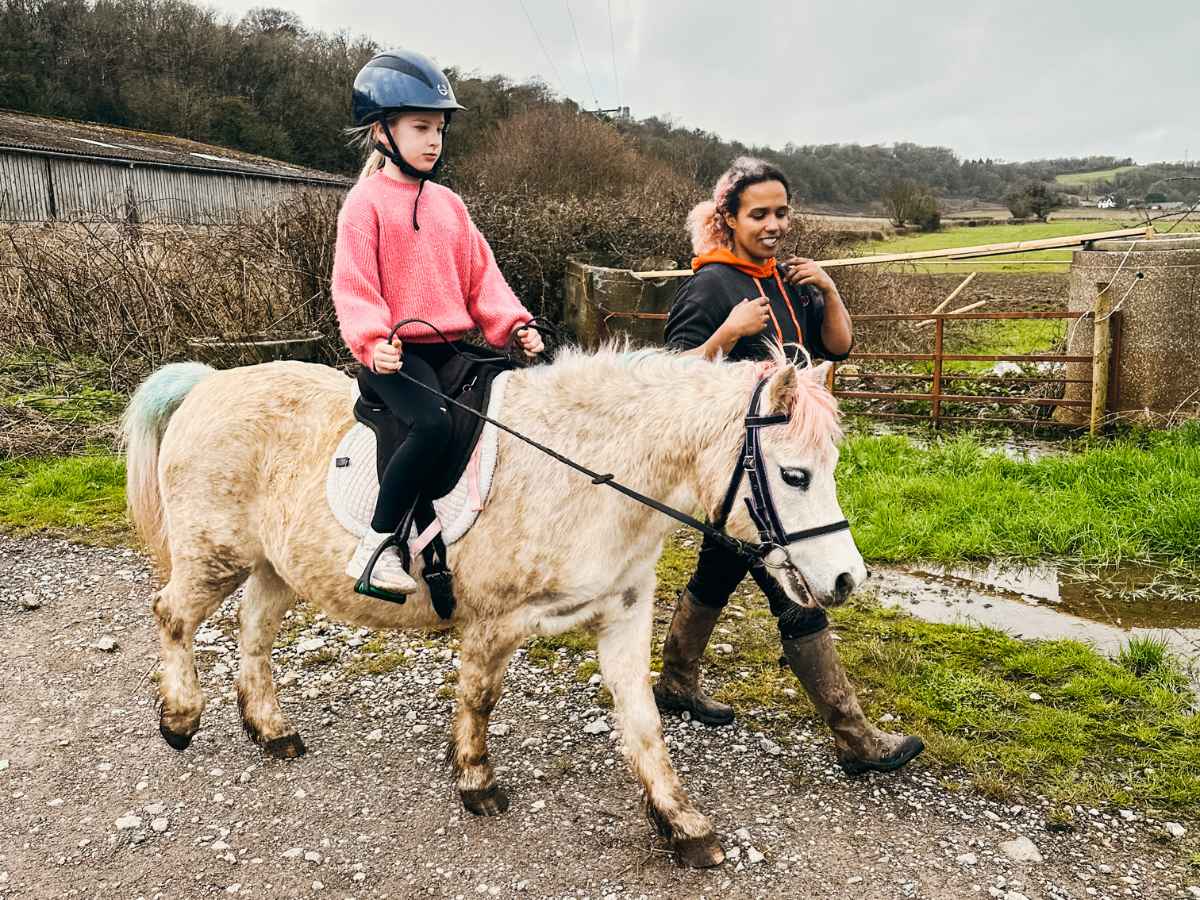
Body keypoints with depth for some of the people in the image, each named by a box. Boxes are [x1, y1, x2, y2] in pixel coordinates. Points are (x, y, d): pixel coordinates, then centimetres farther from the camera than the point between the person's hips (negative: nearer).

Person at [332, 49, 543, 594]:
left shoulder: (448, 203, 17)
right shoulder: (366, 202, -2)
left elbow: (479, 274, 15)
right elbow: (353, 285, -9)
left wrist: (512, 324, 0)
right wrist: (371, 341, -26)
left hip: (452, 345, 7)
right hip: (395, 353, -7)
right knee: (432, 424, -31)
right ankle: (376, 545, -19)